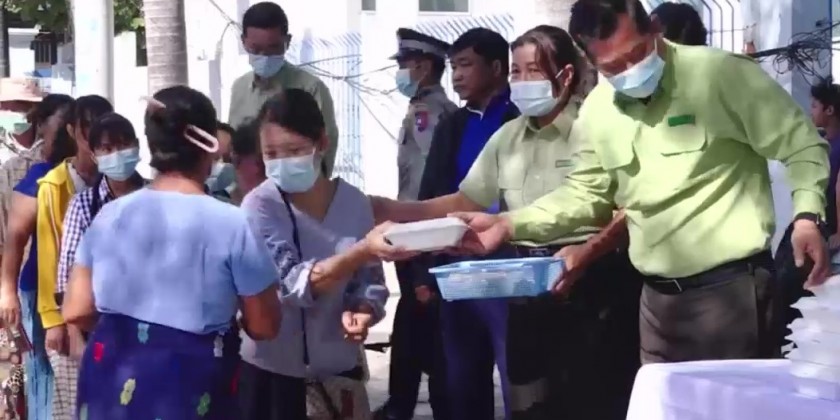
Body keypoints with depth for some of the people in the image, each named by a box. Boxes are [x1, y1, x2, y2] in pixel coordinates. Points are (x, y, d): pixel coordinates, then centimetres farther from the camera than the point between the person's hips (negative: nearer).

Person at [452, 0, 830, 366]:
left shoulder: (723, 74, -12)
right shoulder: (596, 111, 7)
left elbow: (803, 145, -8)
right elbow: (585, 192, 18)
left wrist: (807, 215, -23)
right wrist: (509, 224, 6)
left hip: (732, 286, -6)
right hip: (657, 296, 7)